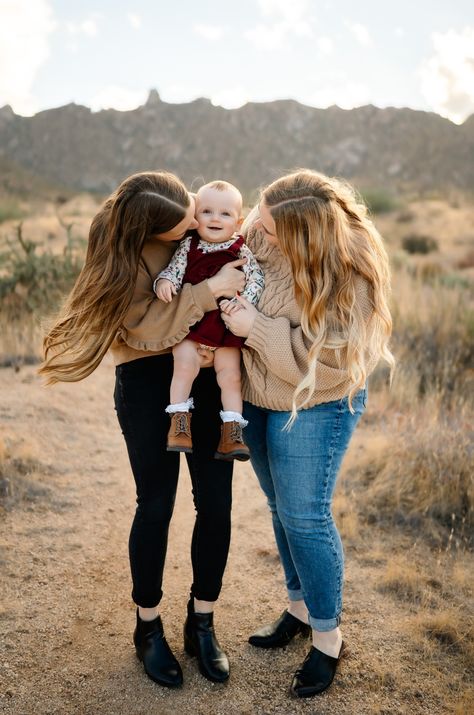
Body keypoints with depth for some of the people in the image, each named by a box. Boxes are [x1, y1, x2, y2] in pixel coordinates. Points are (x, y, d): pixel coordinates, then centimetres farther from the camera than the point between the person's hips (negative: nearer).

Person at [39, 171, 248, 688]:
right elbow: (149, 327, -21)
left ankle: (201, 623, 22)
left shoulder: (203, 214, -4)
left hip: (209, 372, 4)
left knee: (216, 501, 1)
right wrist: (209, 291, -26)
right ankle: (148, 628, 24)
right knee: (156, 505, 1)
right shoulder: (122, 246, -15)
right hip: (148, 377, -3)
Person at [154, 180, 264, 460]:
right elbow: (175, 269, 1)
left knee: (230, 376, 0)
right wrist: (165, 281, -22)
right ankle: (180, 423, 0)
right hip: (189, 322, 0)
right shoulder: (188, 245, 4)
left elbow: (256, 279, -7)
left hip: (226, 327, 0)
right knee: (185, 366, -14)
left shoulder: (241, 251, 0)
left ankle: (232, 435, 8)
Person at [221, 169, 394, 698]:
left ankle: (328, 638, 21)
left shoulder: (349, 275, -26)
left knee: (304, 516, -1)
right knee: (282, 509, 18)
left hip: (315, 406, -7)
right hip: (257, 397, 7)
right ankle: (300, 607, 39)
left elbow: (322, 361, -29)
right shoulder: (261, 232, -9)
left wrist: (254, 327, -28)